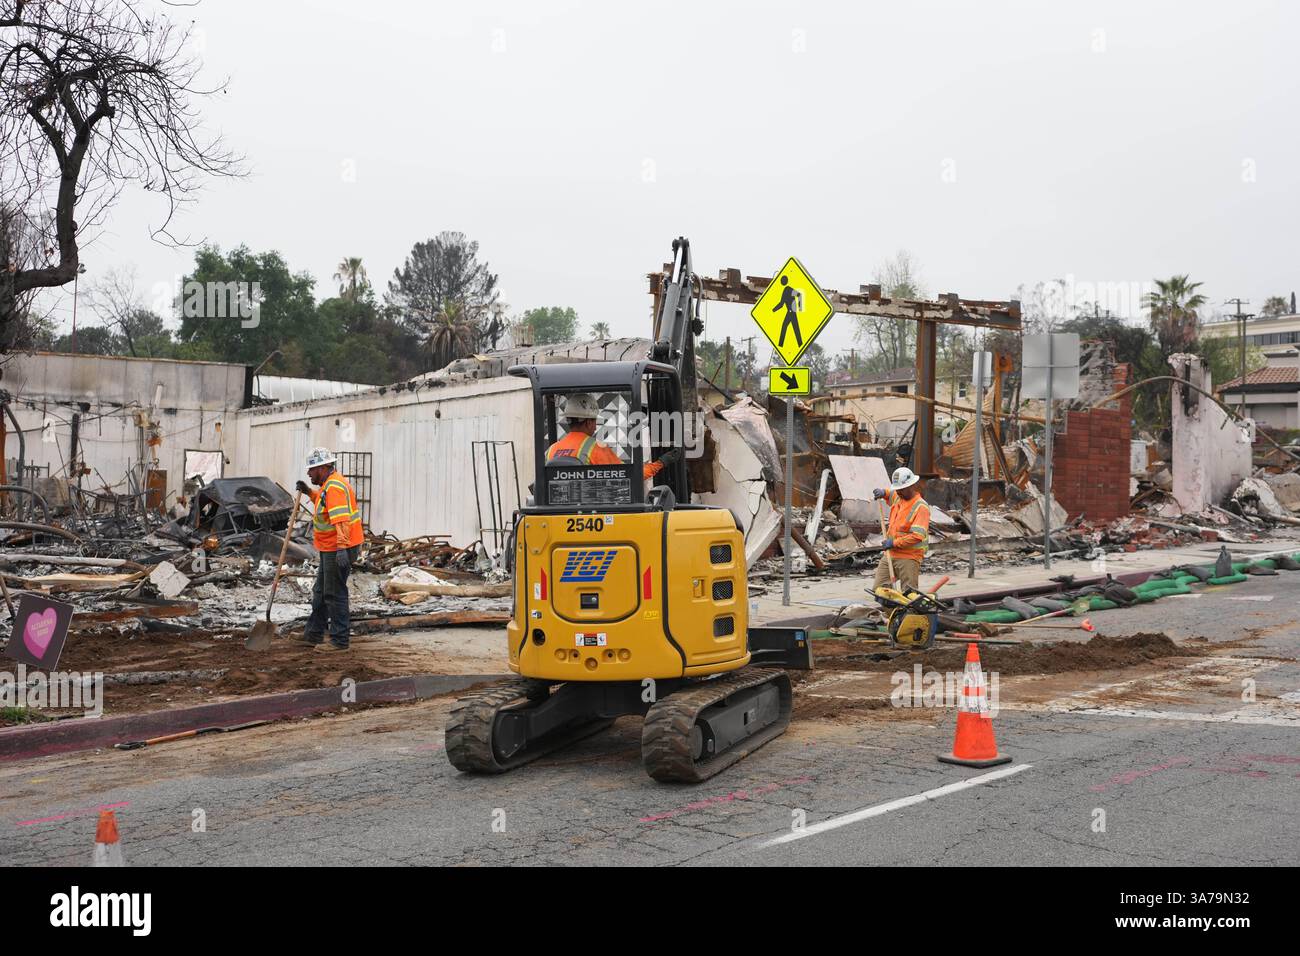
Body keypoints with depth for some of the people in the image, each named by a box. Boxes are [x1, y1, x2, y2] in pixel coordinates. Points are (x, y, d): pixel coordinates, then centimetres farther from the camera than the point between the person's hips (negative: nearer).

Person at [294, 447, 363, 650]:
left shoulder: (334, 486, -20)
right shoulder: (330, 484, 14)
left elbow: (341, 519, -31)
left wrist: (342, 548, -37)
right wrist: (309, 492, 22)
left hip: (337, 550, -11)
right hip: (331, 549, 11)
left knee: (334, 594, -5)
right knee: (321, 591, 19)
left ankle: (340, 640, 2)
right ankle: (313, 634, 30)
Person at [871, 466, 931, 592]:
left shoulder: (921, 507, -14)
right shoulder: (898, 498, 12)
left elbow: (917, 536, -23)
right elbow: (890, 494, 39)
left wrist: (895, 543, -18)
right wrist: (883, 492, 14)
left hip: (908, 557, -7)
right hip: (890, 555, 7)